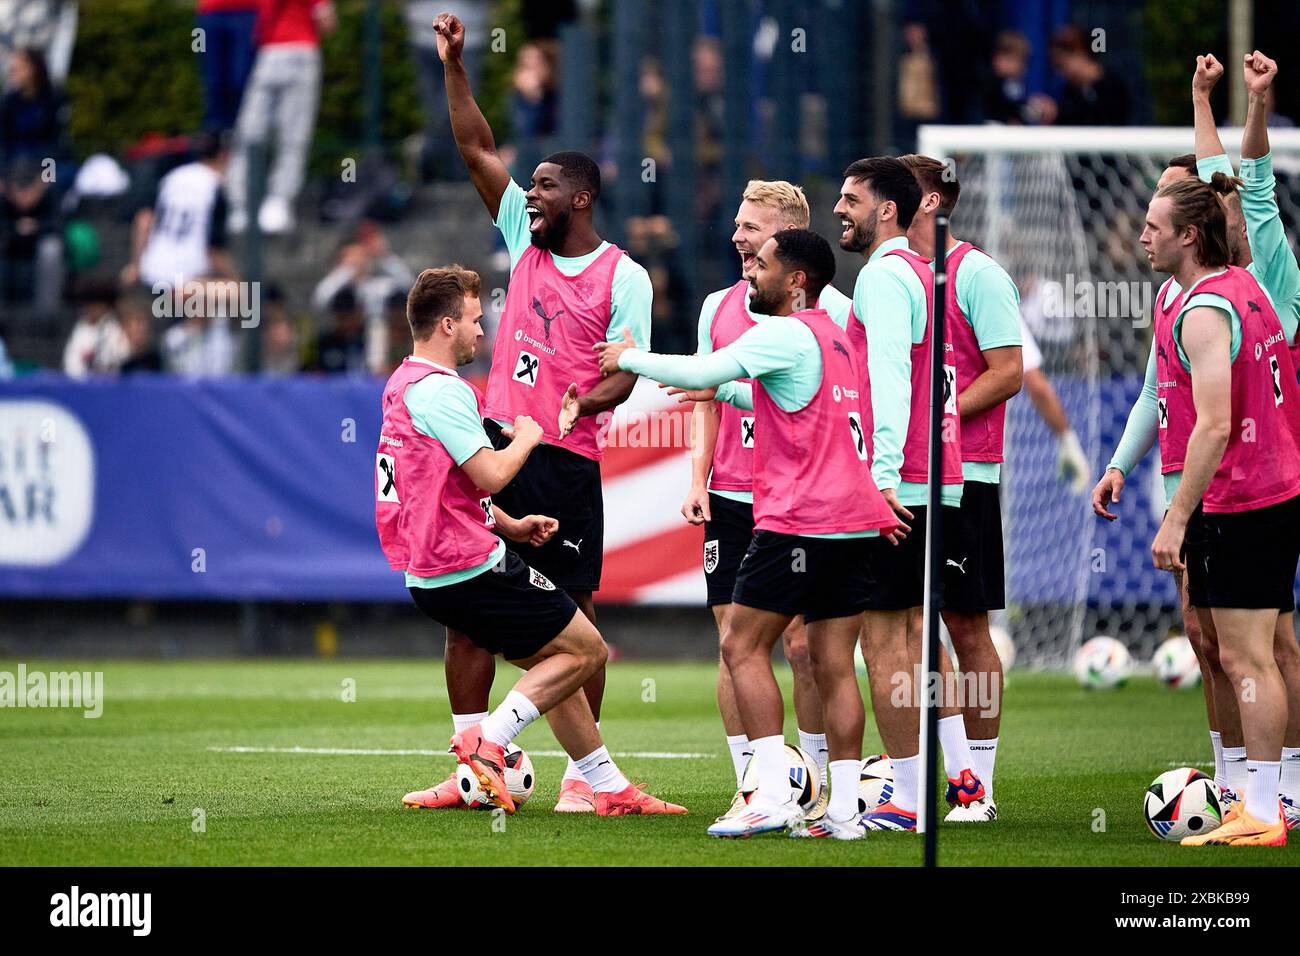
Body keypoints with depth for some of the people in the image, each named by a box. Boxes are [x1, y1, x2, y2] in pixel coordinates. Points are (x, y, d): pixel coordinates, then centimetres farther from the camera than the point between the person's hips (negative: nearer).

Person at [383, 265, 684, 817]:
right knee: (586, 649, -1)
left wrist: (510, 525, 15)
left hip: (428, 576, 10)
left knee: (552, 660, 18)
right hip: (469, 569, -10)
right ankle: (488, 740, -9)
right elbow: (491, 474, -23)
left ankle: (610, 787, 20)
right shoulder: (439, 389, -17)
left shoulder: (403, 385, 17)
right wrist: (527, 437, -2)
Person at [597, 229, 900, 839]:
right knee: (833, 663, 7)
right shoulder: (835, 338, 19)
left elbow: (699, 372, -12)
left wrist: (628, 358, 2)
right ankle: (843, 810, 1)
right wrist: (727, 393, 33)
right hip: (859, 523, 8)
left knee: (743, 647, -1)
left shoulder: (786, 335, -9)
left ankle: (773, 795, -10)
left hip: (798, 524, -8)